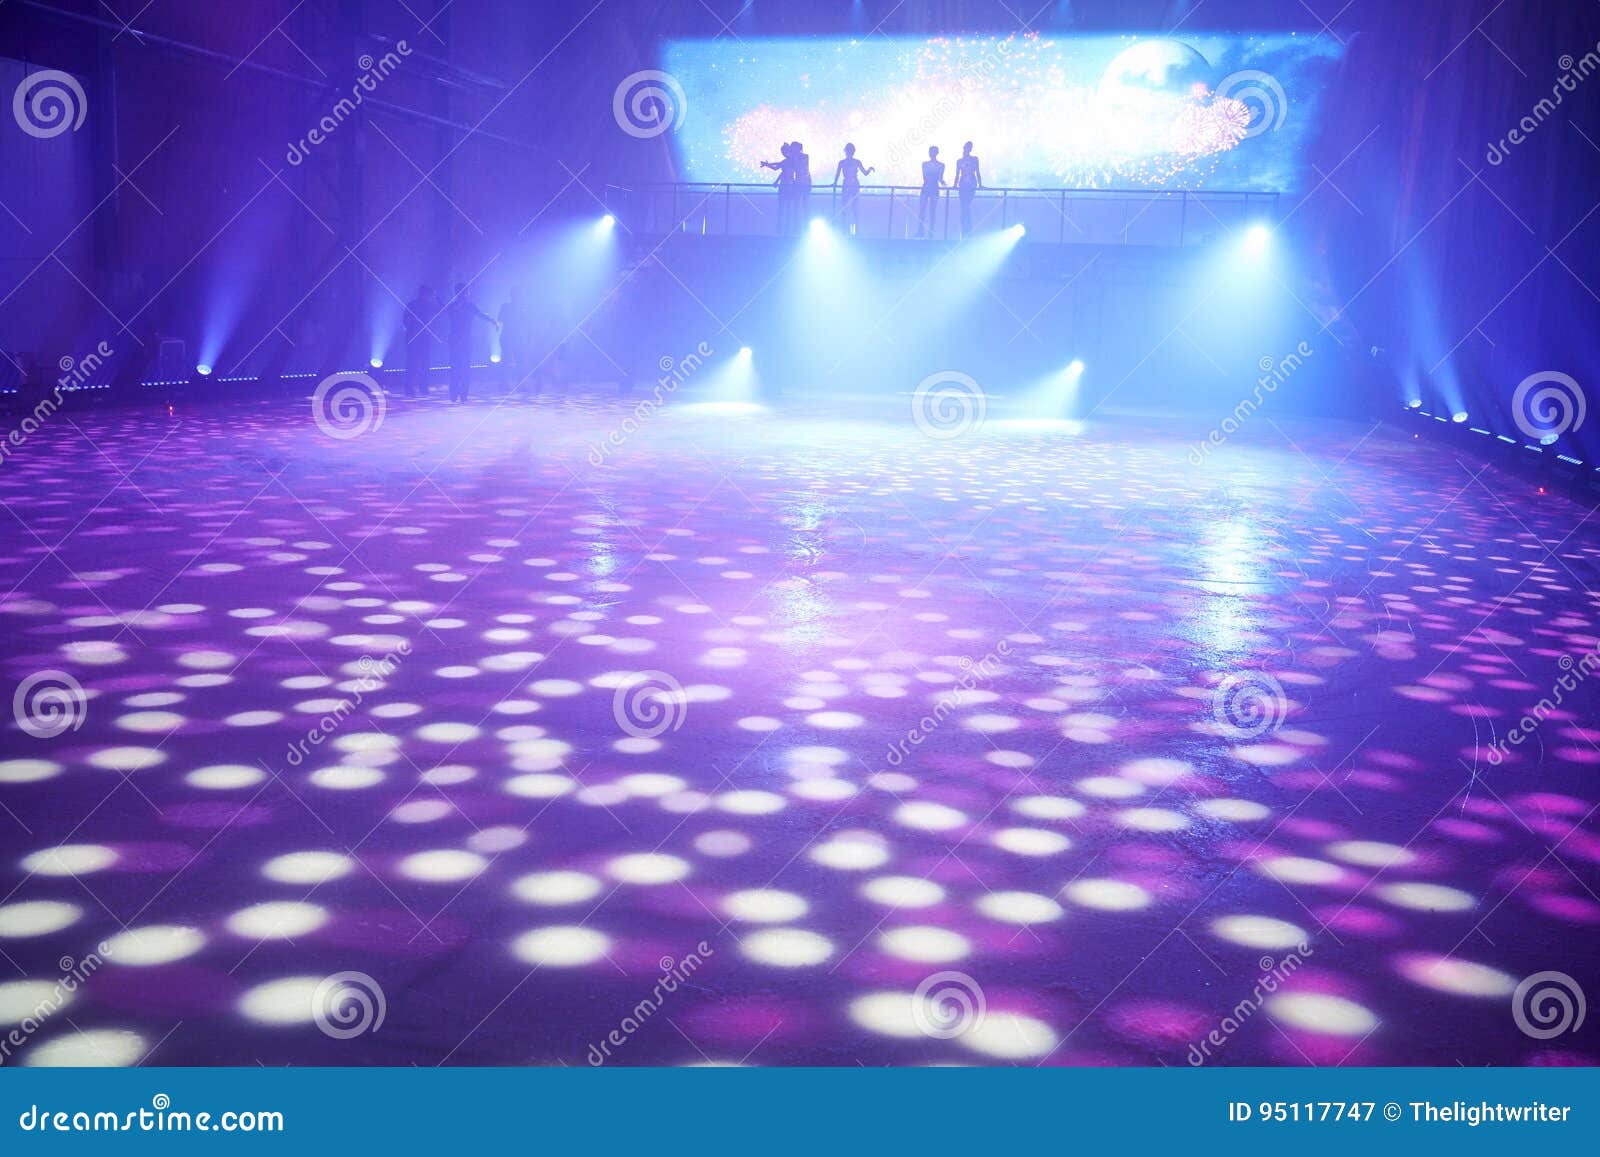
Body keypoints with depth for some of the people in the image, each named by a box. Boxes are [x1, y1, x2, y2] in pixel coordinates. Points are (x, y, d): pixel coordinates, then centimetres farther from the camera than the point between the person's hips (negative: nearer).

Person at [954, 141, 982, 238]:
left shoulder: (974, 159, 10)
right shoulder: (959, 160, 13)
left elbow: (977, 172, 9)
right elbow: (957, 174, 12)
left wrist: (980, 184, 3)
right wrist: (955, 185, 0)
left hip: (972, 185, -1)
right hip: (963, 185, 1)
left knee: (967, 206, -12)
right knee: (964, 207, -4)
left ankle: (968, 231, -9)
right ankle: (964, 231, -2)